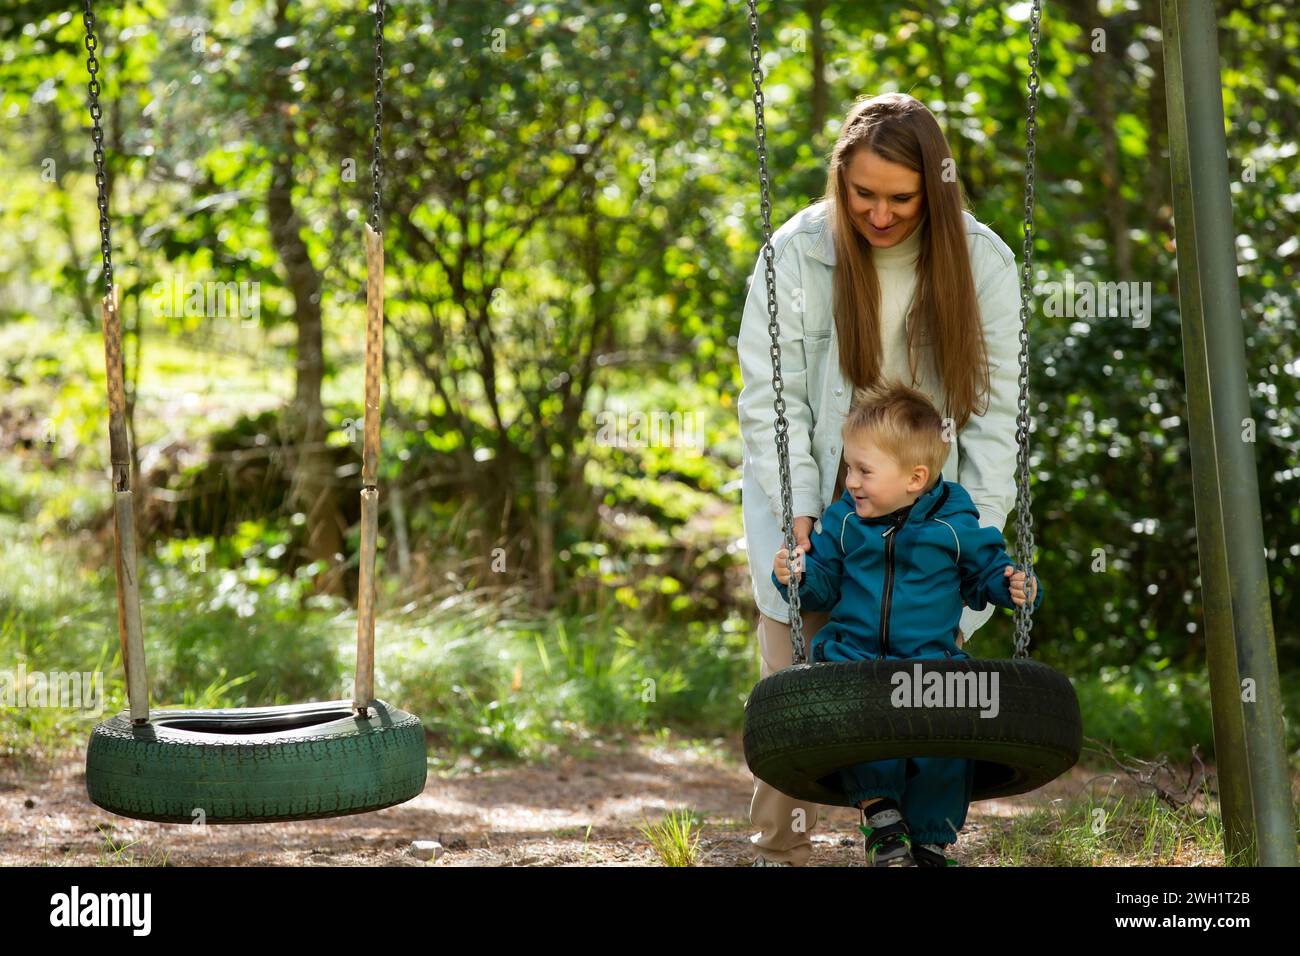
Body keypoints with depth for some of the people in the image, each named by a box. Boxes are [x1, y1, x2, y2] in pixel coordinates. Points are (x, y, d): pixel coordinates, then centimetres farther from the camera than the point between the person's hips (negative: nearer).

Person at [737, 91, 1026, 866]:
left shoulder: (980, 261, -10)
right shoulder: (798, 252, -13)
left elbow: (995, 406, -9)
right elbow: (767, 397, -11)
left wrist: (980, 535, -16)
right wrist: (800, 515, -19)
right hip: (813, 493, -1)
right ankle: (781, 850, 5)